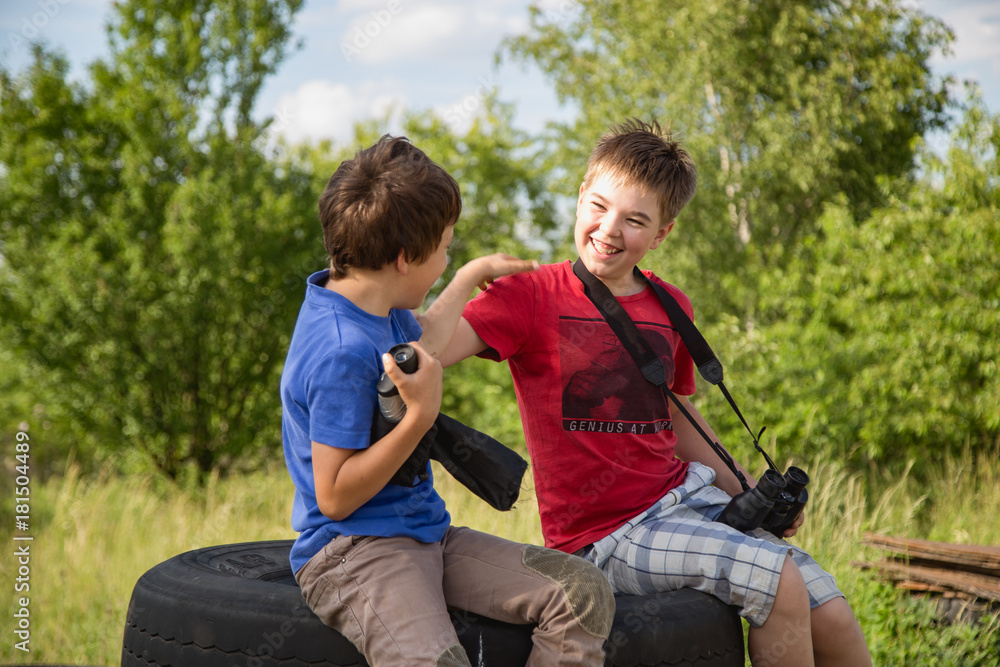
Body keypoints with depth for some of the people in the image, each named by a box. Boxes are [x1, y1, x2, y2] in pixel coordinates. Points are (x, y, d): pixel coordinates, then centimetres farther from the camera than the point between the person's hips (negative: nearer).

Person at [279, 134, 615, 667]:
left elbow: (417, 349, 34)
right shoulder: (341, 352, -21)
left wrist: (473, 275, 42)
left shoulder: (373, 303, 9)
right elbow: (334, 497, -20)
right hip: (352, 551, -9)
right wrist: (421, 415, -25)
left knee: (584, 594, -6)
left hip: (425, 534, 10)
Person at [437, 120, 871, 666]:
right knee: (777, 578, -22)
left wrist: (750, 494, 14)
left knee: (834, 621, -2)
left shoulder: (671, 307, 9)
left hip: (686, 495, 6)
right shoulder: (533, 295, -7)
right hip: (605, 532, -6)